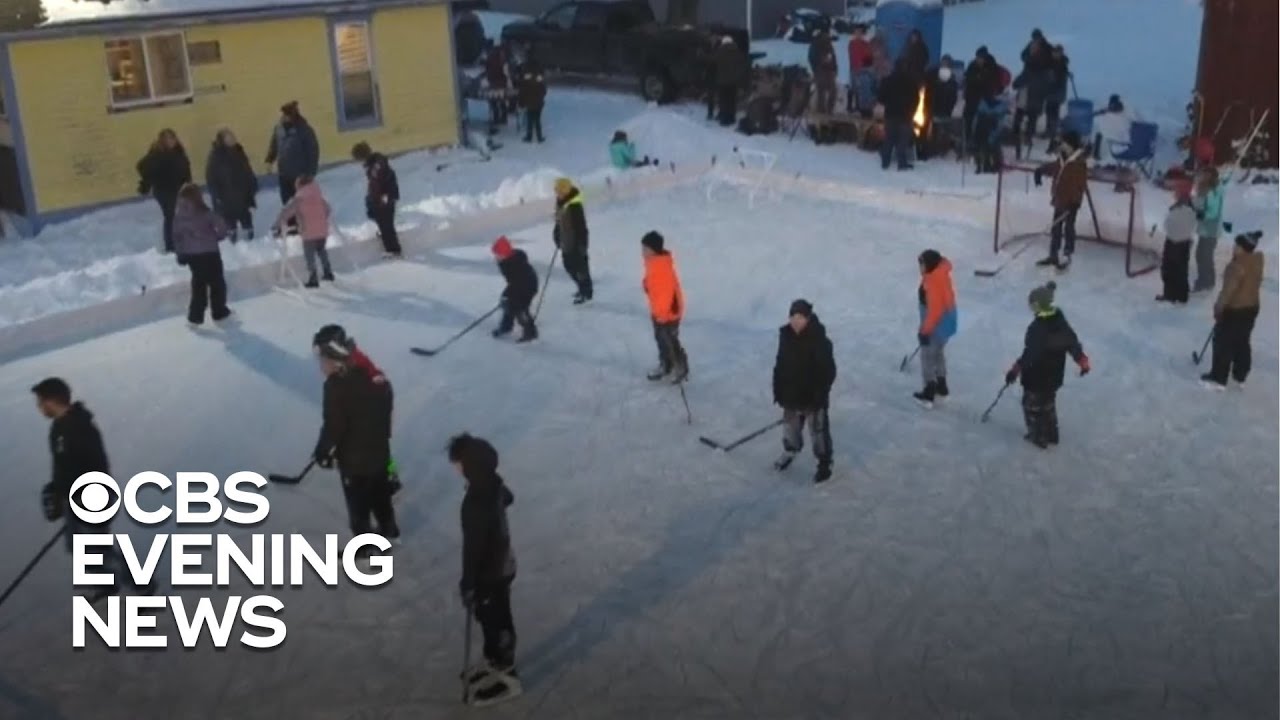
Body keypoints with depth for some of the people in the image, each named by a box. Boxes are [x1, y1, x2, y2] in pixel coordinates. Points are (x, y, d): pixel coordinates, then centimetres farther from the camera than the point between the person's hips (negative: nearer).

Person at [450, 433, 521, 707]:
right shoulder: (492, 483, -9)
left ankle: (506, 676, 28)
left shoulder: (476, 501, -35)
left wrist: (467, 583, -18)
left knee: (495, 622, 11)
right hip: (501, 564, 9)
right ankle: (496, 663, 45)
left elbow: (473, 546, -28)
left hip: (489, 572, -9)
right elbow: (508, 498, 16)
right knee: (494, 619, 26)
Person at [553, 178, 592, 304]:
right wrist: (557, 236, 19)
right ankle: (583, 288, 36)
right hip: (566, 243, 10)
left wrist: (581, 244, -22)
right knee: (569, 266, 19)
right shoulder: (560, 203, 4)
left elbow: (581, 227, -23)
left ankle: (586, 292, 17)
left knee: (580, 266, 2)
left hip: (576, 243, -9)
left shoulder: (575, 206, -25)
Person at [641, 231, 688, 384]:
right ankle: (665, 366, 35)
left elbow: (667, 291, -27)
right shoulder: (653, 263, 4)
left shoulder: (663, 267, -29)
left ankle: (681, 369, 19)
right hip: (658, 311, 10)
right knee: (661, 339, 20)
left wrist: (662, 312, -22)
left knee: (670, 341, 3)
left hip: (668, 312, -10)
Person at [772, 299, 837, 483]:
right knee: (790, 426, 23)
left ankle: (824, 464, 23)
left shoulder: (819, 340, -21)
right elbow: (780, 365, 6)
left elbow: (828, 371, -18)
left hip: (813, 397, -5)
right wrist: (778, 391, 7)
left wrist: (820, 396, -19)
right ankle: (790, 453, 48)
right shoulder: (785, 336, -4)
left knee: (818, 431, 7)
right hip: (791, 394, 6)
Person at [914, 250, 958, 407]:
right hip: (947, 321, 10)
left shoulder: (933, 282, -28)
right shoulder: (941, 274, 2)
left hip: (938, 325, -10)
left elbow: (935, 309, -28)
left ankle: (929, 394, 11)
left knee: (927, 356, 4)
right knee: (937, 353, 25)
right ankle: (941, 386, 37)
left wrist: (925, 330, -20)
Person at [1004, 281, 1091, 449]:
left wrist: (1015, 370, -21)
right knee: (1048, 403, 24)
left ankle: (1038, 437, 23)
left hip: (1037, 376, -8)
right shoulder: (1060, 320, -5)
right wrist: (1083, 361, 14)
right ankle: (1051, 434, 36)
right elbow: (1072, 342, 3)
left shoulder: (1036, 328, -28)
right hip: (1054, 375, 8)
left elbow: (1029, 354, -28)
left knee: (1032, 404, 13)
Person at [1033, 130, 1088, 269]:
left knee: (1068, 228, -1)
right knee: (1056, 228, 14)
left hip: (1070, 203, -9)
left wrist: (1075, 202, -24)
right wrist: (1040, 171, 6)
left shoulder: (1080, 165, -18)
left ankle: (1066, 257, 7)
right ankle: (1053, 255, 24)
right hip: (1059, 201, 9)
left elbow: (1081, 185, -20)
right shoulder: (1060, 161, 6)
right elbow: (1051, 168, 25)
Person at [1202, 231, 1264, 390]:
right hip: (1251, 307, 9)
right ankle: (1240, 375, 31)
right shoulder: (1257, 260, 0)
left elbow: (1229, 290, -24)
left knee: (1223, 343, 4)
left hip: (1234, 309, -8)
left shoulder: (1238, 265, -27)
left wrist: (1218, 307, -13)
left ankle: (1218, 378, 10)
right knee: (1242, 342, 20)